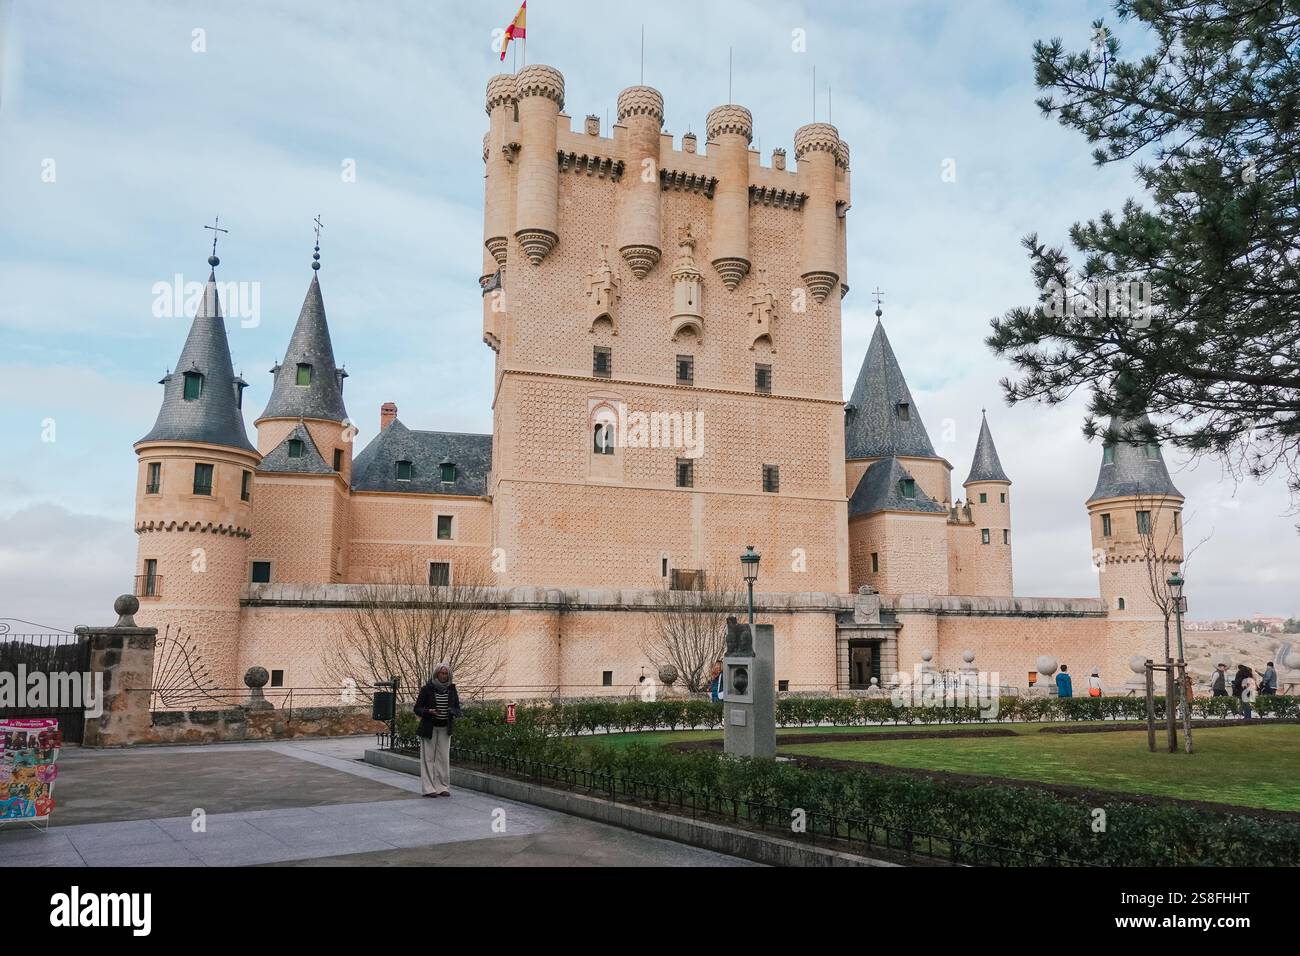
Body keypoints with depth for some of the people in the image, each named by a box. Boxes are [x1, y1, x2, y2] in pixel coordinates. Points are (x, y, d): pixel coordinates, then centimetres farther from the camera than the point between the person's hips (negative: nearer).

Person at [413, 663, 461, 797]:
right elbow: (417, 708, -3)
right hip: (429, 728, -3)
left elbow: (457, 708, 12)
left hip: (445, 729, 3)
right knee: (428, 758, -1)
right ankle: (428, 788, 4)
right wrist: (428, 712, -22)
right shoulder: (427, 689, -5)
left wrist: (454, 714, -11)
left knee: (443, 758, 4)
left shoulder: (451, 689, 5)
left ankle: (442, 786, 11)